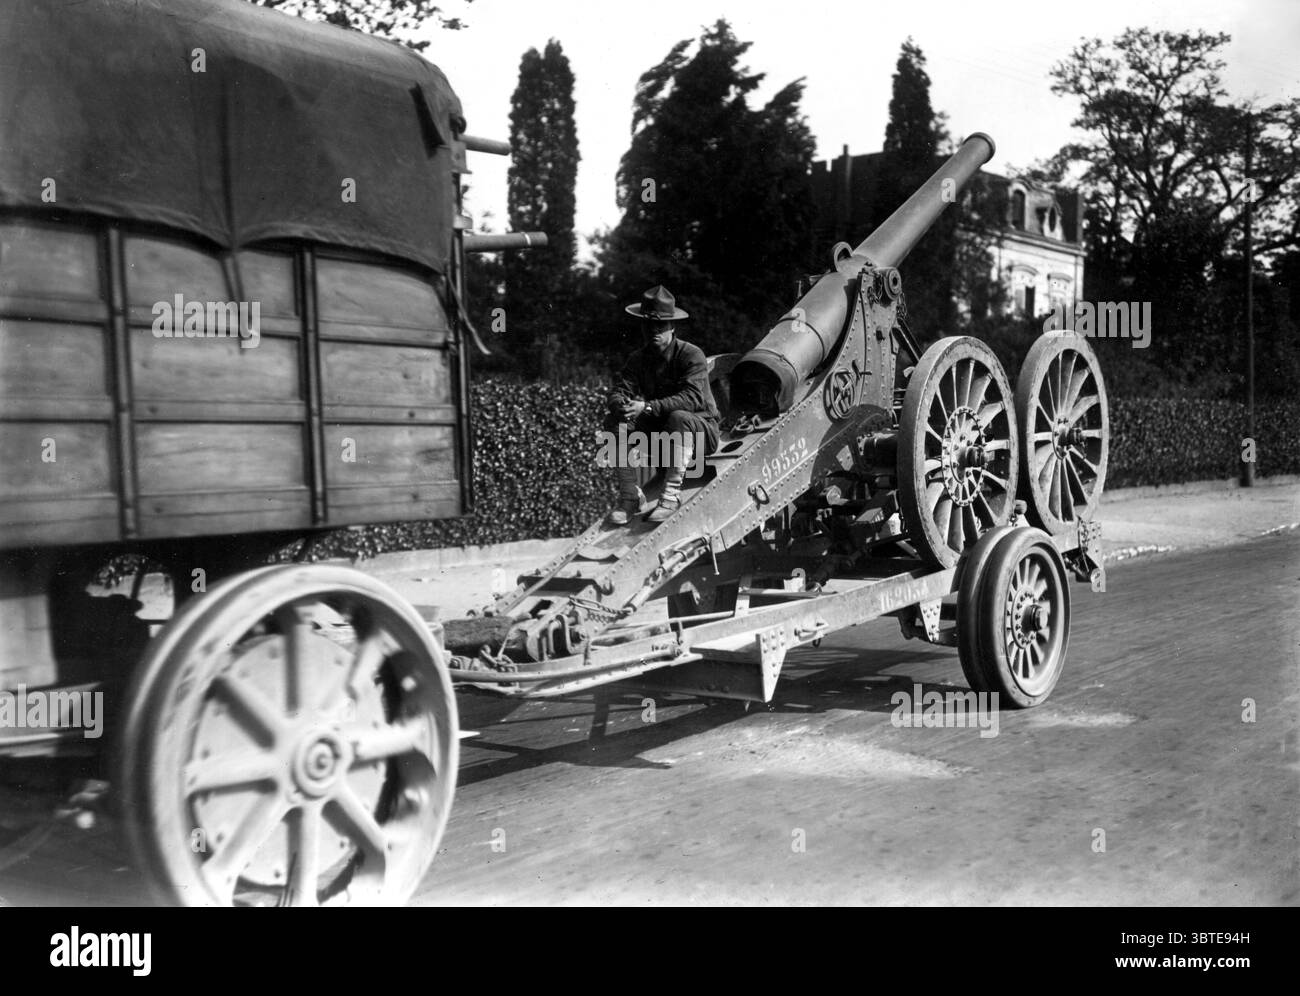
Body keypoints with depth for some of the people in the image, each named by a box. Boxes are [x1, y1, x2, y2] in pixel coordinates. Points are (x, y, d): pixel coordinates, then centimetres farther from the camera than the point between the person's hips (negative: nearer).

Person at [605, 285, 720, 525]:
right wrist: (621, 405, -35)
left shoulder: (691, 355, -15)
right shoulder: (639, 359, 2)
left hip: (700, 430, -5)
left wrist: (647, 407, -41)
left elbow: (692, 398, -30)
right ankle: (630, 495, -16)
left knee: (679, 417, -38)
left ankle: (672, 495, -36)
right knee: (614, 421, -16)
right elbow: (619, 391, -9)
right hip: (659, 430, 5)